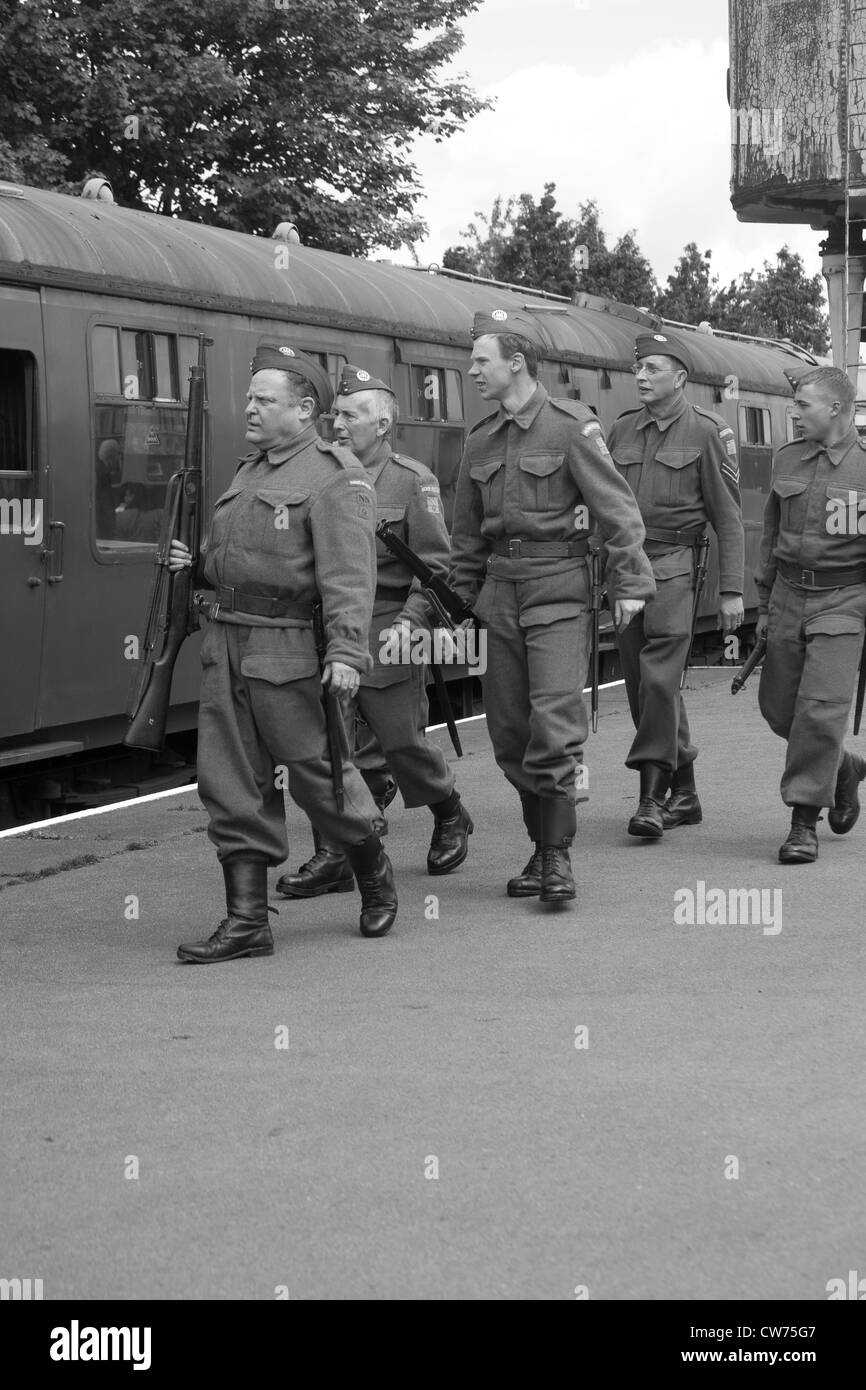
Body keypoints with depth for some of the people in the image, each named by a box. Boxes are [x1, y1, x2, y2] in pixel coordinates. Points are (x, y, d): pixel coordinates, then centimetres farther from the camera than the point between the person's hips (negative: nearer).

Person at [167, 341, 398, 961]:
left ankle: (376, 878, 29)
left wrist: (346, 651, -29)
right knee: (232, 783, 4)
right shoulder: (250, 472, 19)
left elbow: (349, 574, -19)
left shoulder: (336, 478, -9)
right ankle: (247, 921, 8)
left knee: (319, 771, 3)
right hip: (227, 645, 8)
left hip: (290, 652, -8)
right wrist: (195, 563, 11)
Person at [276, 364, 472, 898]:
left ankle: (451, 817, 31)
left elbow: (435, 566, -7)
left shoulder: (412, 481, -4)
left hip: (385, 635, -4)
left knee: (403, 741, 3)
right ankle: (333, 856, 4)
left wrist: (410, 621, -20)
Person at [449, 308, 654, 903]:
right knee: (509, 730, 6)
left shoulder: (570, 426, -6)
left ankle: (557, 854, -5)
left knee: (555, 721, -12)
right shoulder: (481, 441, 12)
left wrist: (633, 581, -14)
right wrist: (460, 597, 18)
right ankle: (543, 843, 19)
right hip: (502, 589, 6)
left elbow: (616, 506, -9)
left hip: (559, 587, -6)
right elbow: (468, 532, 20)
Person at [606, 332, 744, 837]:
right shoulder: (622, 430, 13)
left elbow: (728, 517, -2)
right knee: (642, 685, 8)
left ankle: (653, 796, -12)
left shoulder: (706, 431, -1)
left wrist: (732, 591, -7)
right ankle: (684, 794, 18)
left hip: (673, 563, -5)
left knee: (659, 678, -15)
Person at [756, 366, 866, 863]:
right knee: (778, 706, 8)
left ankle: (805, 821, -1)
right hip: (790, 593, 6)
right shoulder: (787, 460, 9)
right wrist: (765, 603, 16)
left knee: (821, 707, -11)